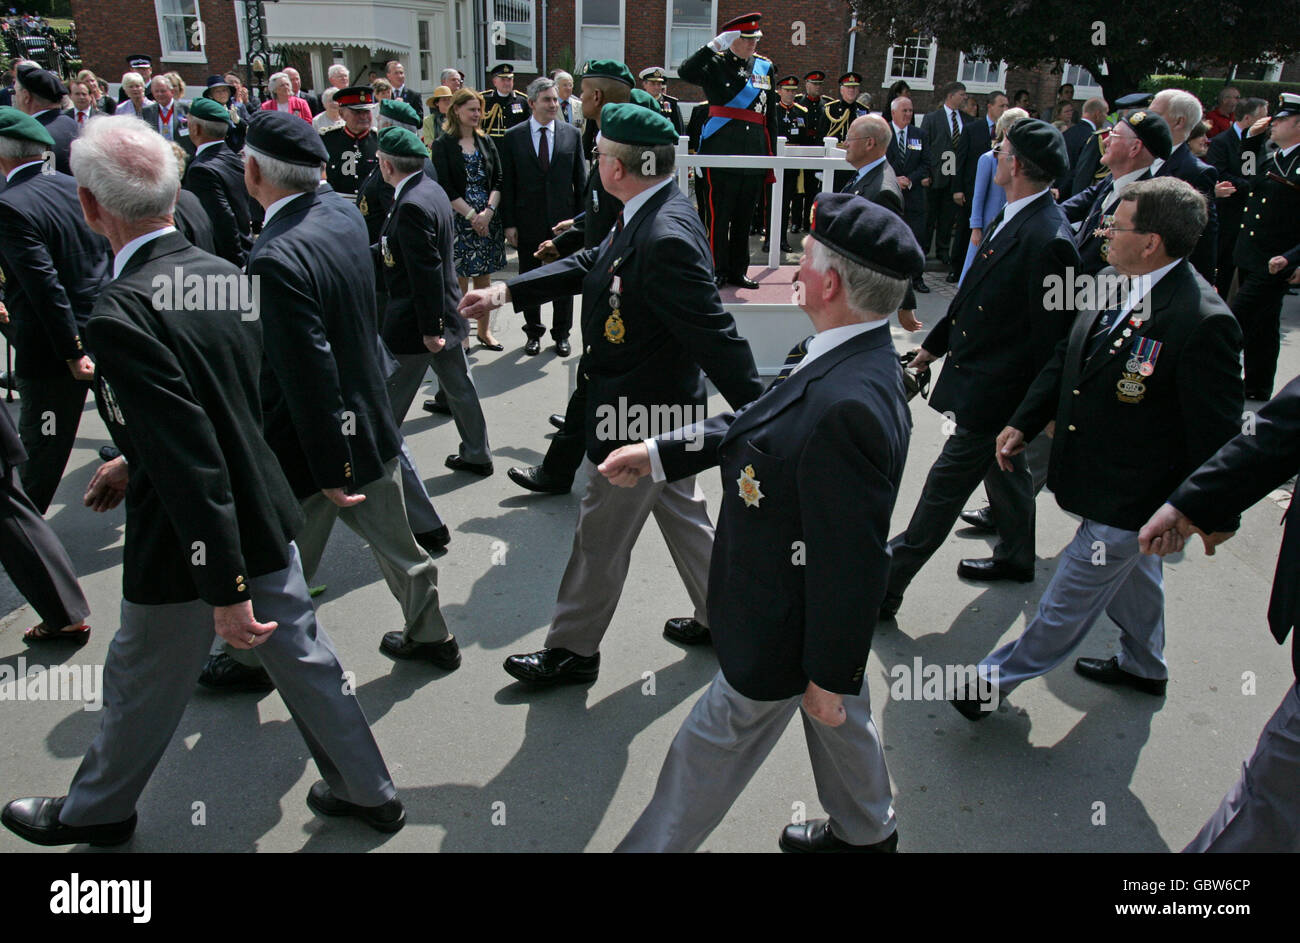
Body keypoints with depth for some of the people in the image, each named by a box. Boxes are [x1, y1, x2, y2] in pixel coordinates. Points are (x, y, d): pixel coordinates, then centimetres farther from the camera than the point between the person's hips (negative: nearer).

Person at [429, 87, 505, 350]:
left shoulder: (486, 141, 11)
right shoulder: (443, 145, -2)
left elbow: (498, 180, 5)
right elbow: (446, 188, -9)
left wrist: (488, 211, -10)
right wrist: (472, 215, -14)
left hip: (487, 219, 4)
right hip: (458, 220, -4)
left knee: (484, 277, 9)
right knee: (459, 280, 0)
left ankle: (484, 331, 20)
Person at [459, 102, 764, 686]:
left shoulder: (666, 237, -30)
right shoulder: (648, 214, 1)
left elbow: (716, 335, -29)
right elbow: (591, 264, 11)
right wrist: (506, 291, 8)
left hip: (638, 417, -10)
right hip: (668, 409, 10)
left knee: (600, 538, 7)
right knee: (680, 513, 24)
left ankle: (572, 650, 27)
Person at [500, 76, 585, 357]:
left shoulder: (572, 134, 3)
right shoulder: (513, 137, -1)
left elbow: (580, 179, 5)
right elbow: (507, 183, 0)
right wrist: (509, 223, -5)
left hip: (563, 220, 1)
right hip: (528, 222, 0)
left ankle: (562, 334, 22)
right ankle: (533, 332, 24)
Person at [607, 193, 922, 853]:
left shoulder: (849, 406, -37)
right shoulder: (840, 356, -6)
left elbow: (850, 560, -30)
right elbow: (756, 425, 8)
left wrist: (830, 674, -19)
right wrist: (658, 452, 8)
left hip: (787, 626, -9)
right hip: (820, 606, 9)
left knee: (716, 743, 13)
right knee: (841, 720, 30)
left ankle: (654, 846, 37)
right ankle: (865, 830, 56)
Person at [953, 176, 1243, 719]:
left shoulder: (1203, 322, -28)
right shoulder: (1111, 282, -3)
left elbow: (1215, 431, -21)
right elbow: (1066, 357, 9)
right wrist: (1023, 423, 4)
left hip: (1132, 493, -9)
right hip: (1097, 471, 9)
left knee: (1071, 596, 6)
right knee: (1133, 571, 29)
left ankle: (1000, 677, 23)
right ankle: (1143, 665, 53)